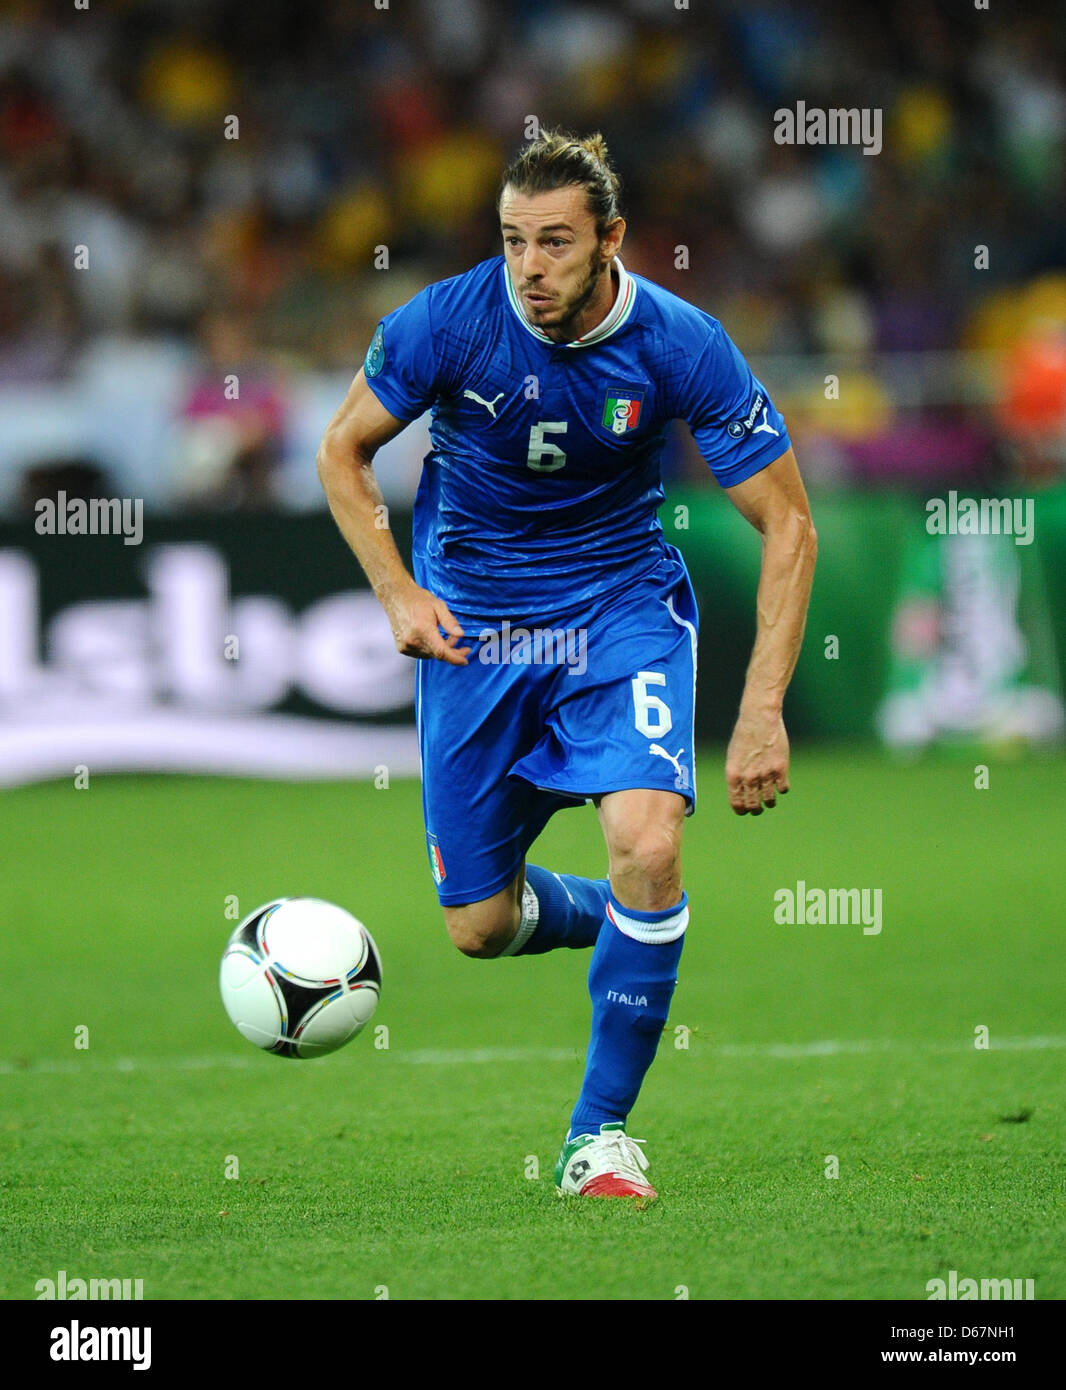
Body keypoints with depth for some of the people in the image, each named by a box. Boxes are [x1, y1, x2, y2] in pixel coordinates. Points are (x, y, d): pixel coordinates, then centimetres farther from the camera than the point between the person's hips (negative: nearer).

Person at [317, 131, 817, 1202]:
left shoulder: (679, 345, -19)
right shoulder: (448, 322, -18)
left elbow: (786, 524, -11)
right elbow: (342, 450, 0)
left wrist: (763, 709, -19)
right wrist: (397, 592, -14)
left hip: (621, 603, -1)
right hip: (470, 618, 1)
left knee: (649, 845, -25)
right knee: (479, 927, 2)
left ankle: (601, 1132, -8)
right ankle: (627, 923, 38)